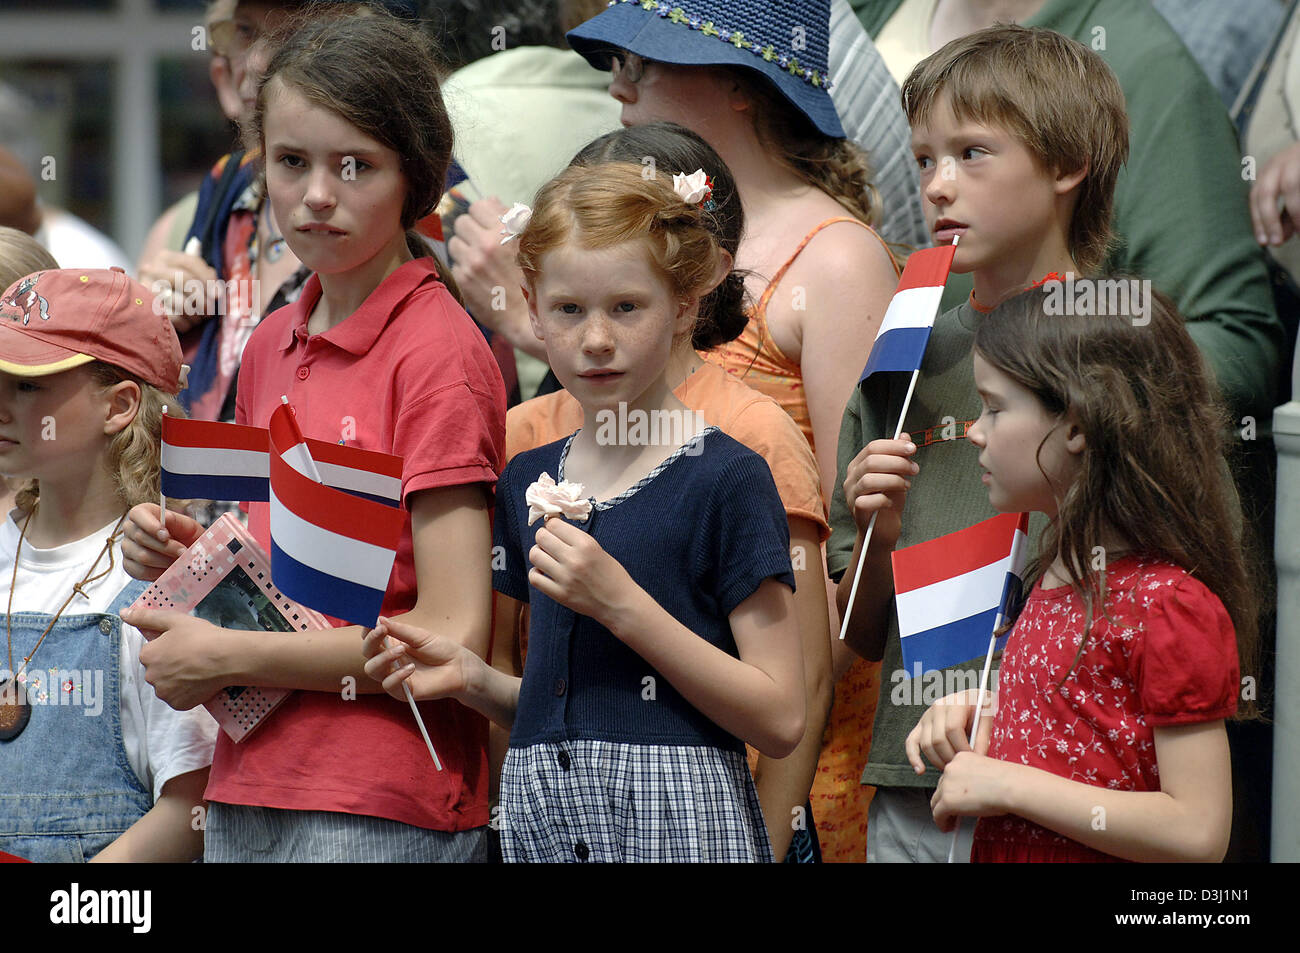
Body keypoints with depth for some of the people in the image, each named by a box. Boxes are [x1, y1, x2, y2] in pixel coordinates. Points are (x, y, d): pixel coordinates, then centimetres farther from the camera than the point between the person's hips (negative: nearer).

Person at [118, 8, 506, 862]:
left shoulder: (437, 353, -10)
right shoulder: (271, 348, 12)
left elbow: (453, 635, -15)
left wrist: (228, 659, -11)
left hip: (382, 811, -7)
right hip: (248, 792, 7)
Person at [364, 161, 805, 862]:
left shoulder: (724, 480, -7)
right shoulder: (528, 482, 11)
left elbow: (779, 721, -12)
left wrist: (622, 605, -17)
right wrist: (475, 680, -1)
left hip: (679, 823, -5)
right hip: (542, 819, 5)